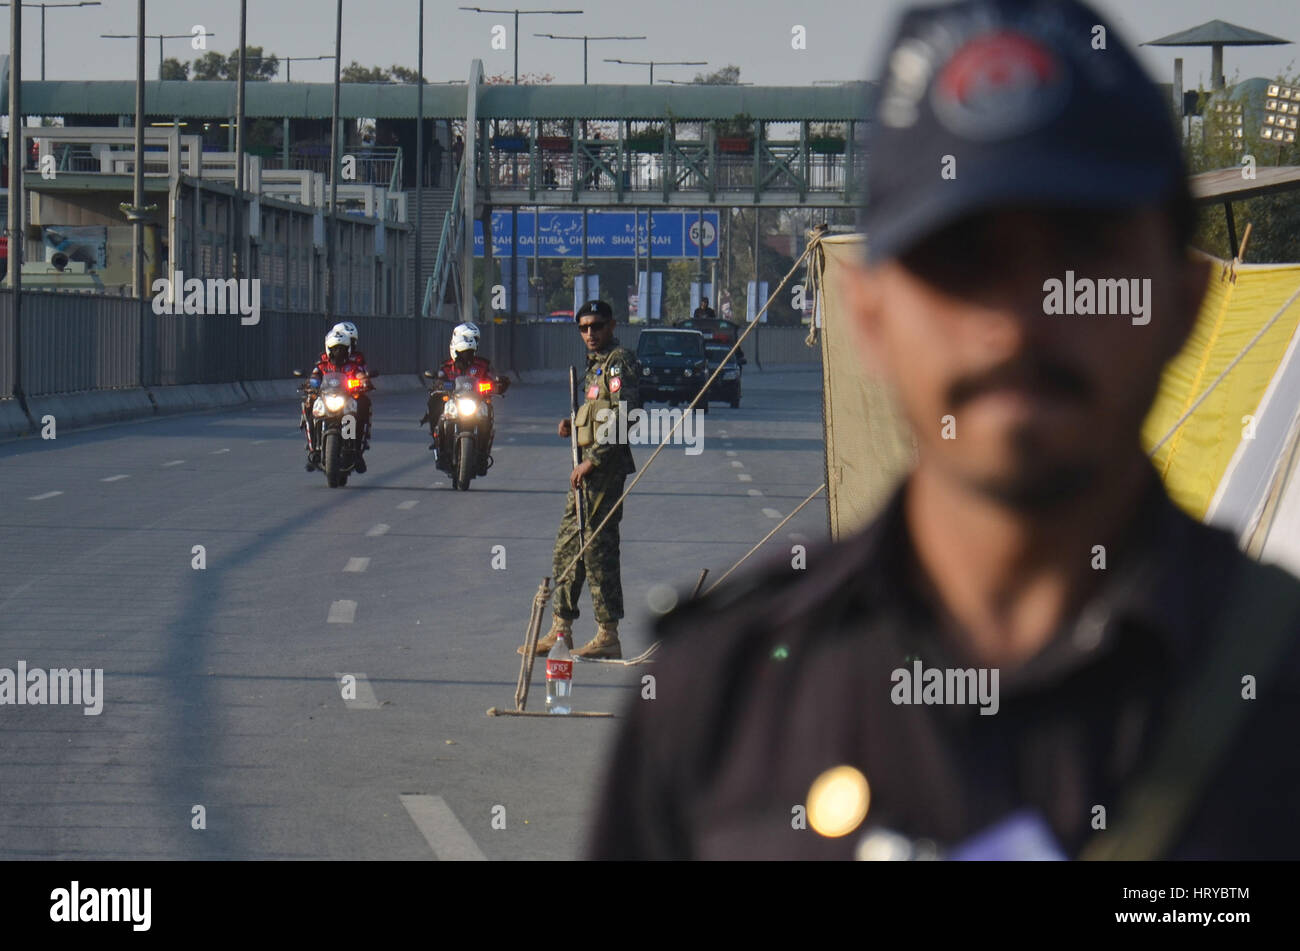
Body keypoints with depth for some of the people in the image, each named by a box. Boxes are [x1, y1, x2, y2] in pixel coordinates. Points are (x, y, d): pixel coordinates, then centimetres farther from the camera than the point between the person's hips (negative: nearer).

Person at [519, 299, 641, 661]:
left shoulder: (619, 362, -11)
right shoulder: (596, 364, 19)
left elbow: (624, 417, -21)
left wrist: (592, 461, -22)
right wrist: (573, 425, 9)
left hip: (605, 467, -10)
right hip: (589, 468, 10)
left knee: (598, 547, -8)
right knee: (568, 545, 11)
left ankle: (608, 637, -4)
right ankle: (560, 630, 16)